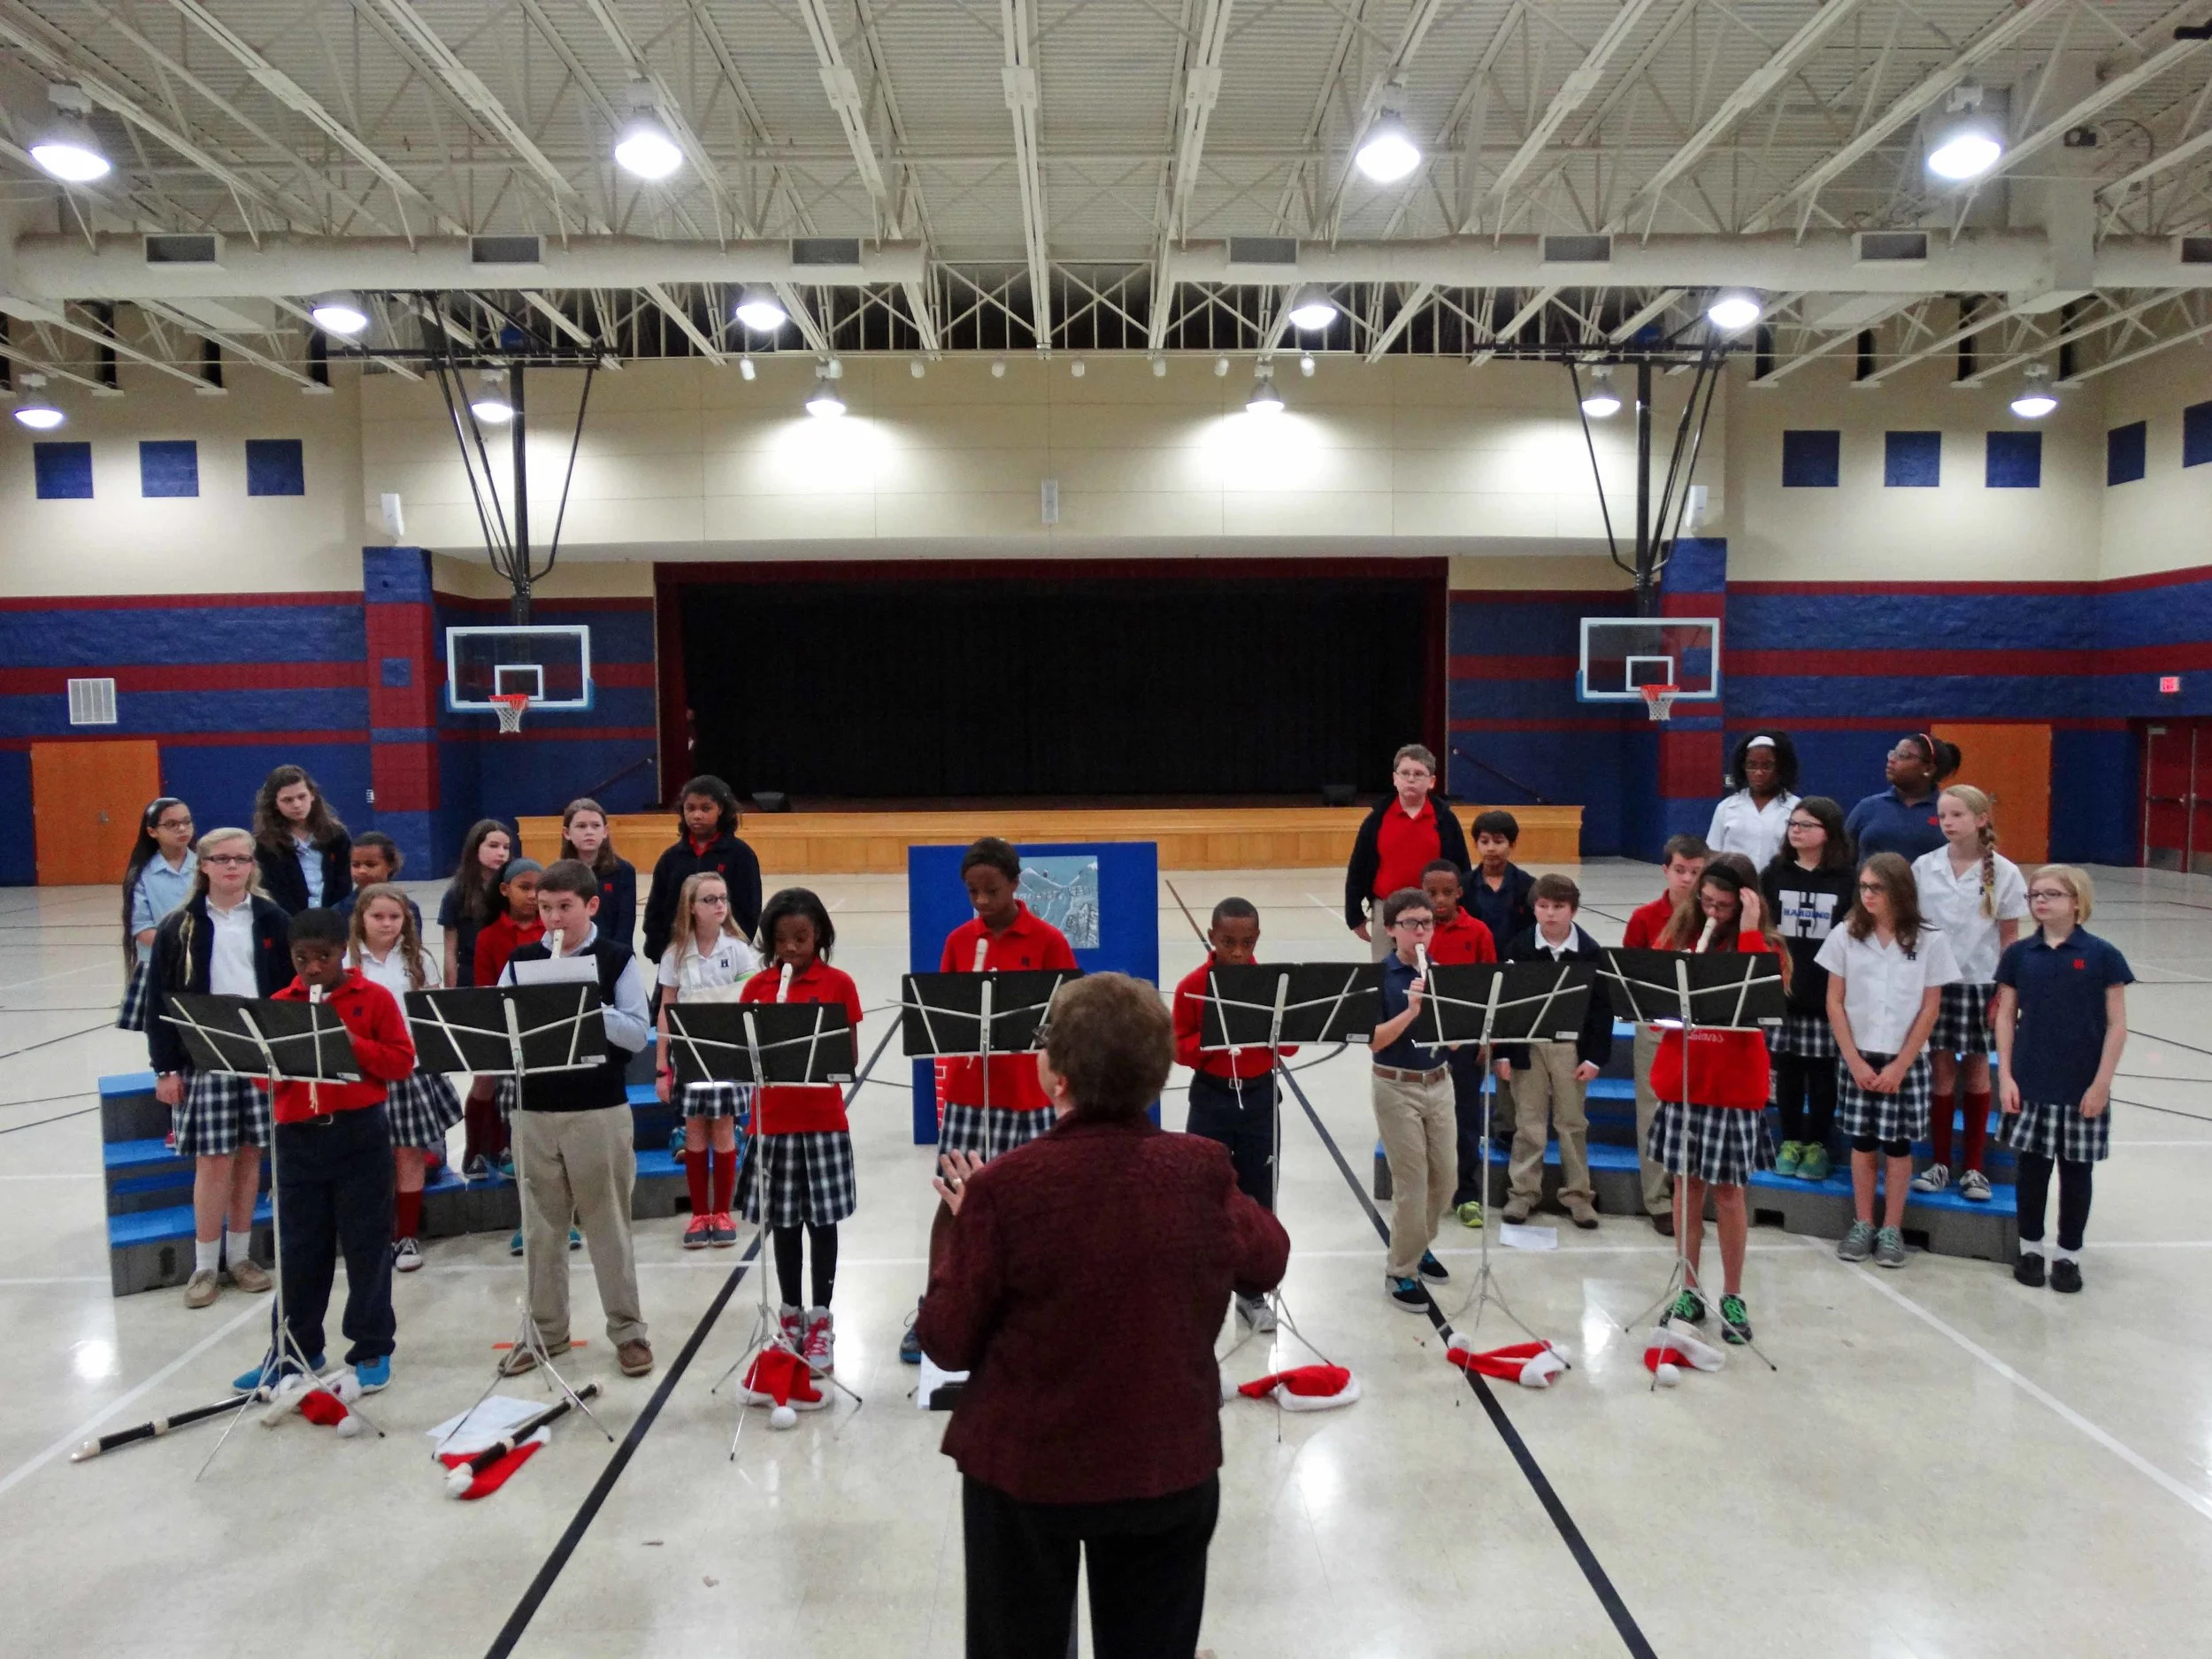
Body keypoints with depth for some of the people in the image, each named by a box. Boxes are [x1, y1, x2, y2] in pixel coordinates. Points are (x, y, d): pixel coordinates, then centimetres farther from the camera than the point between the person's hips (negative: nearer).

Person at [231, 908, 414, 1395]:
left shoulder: (374, 998, -2)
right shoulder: (279, 1004, 7)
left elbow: (402, 1061, -5)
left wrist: (354, 1044, -19)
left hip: (360, 1135, -3)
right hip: (298, 1136, 3)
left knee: (367, 1244, 4)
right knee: (299, 1247, 12)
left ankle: (373, 1349, 17)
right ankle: (296, 1350, 26)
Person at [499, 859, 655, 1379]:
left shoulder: (616, 958, -4)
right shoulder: (520, 960, 5)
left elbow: (638, 1034, -9)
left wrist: (588, 1004, -22)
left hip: (601, 1112, -3)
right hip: (534, 1112, 3)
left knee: (608, 1224, 6)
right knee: (541, 1226, 12)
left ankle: (628, 1330, 17)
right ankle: (545, 1329, 27)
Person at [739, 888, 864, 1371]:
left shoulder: (839, 984, -3)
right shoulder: (757, 986, 3)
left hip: (823, 1122, -2)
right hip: (772, 1122, 2)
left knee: (822, 1222, 5)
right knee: (784, 1223, 12)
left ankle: (821, 1321, 17)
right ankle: (791, 1316, 26)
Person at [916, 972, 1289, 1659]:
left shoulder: (1006, 1186, -22)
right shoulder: (1201, 1170, -14)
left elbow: (948, 1342, -11)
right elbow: (1267, 1263, 6)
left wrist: (966, 1226, 2)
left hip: (1026, 1469, -2)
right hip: (1172, 1467, 2)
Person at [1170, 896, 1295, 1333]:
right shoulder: (1193, 986, -7)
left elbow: (1290, 1045, -1)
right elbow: (1180, 1049, -5)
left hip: (1259, 1098, 2)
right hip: (1211, 1100, -2)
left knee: (1257, 1198, 9)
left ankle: (1251, 1290, 22)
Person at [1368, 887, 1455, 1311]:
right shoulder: (1379, 976, -13)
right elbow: (1374, 1040, -18)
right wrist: (1411, 1010, -30)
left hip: (1438, 1084, 5)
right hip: (1396, 1088, -5)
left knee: (1446, 1178, 13)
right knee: (1411, 1183, 0)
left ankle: (1419, 1244, 37)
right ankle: (1399, 1272, 16)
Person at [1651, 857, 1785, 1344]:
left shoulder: (1761, 945, -4)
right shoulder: (1678, 933, 4)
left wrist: (1748, 932, -22)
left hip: (1734, 1085, -3)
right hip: (1681, 1078, 3)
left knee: (1727, 1190, 4)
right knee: (1686, 1184, 10)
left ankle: (1733, 1297, 18)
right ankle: (1690, 1290, 22)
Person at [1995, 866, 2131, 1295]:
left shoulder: (2102, 956, -6)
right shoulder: (2018, 954, 0)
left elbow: (2116, 1024, -4)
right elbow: (2005, 1017, 4)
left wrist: (2101, 1083, -8)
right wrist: (2006, 1076, -2)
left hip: (2083, 1087, -1)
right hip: (2030, 1084, 2)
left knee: (2076, 1171, 9)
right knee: (2032, 1165, 10)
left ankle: (2068, 1255, 23)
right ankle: (2030, 1247, 24)